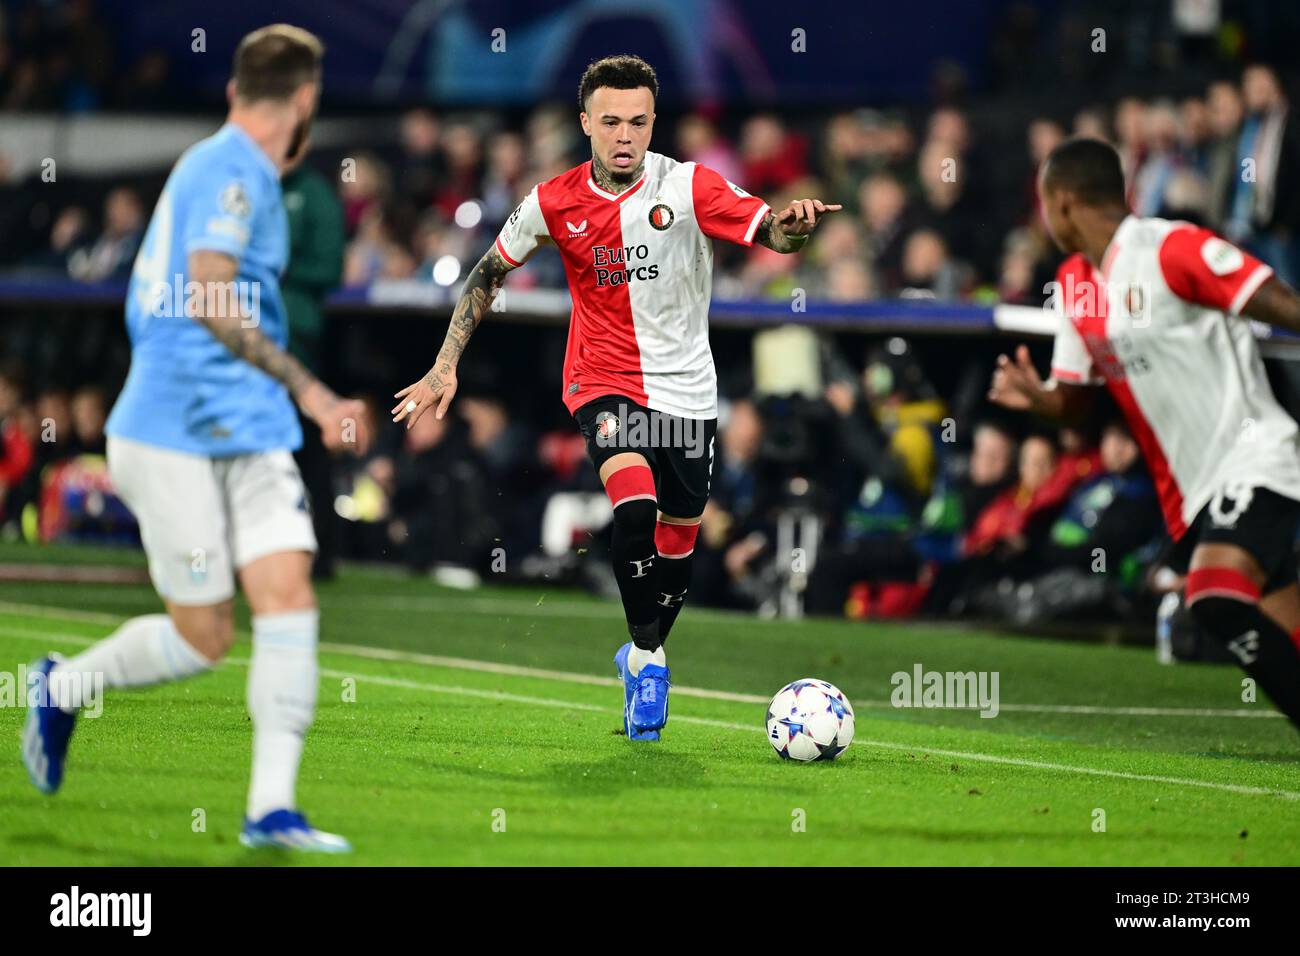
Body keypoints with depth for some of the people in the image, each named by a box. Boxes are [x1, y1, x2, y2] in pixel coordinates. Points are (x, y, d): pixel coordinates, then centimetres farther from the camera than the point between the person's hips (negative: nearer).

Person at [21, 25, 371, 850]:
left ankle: (272, 806, -9)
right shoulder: (230, 170, -14)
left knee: (289, 593, -8)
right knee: (203, 636, -2)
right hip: (177, 433, -8)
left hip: (252, 432, 8)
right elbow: (210, 299, -26)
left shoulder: (243, 173, 16)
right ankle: (63, 686, 25)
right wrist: (308, 391, -28)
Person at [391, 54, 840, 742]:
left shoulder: (689, 187, -12)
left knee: (678, 539, 9)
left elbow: (770, 232, -22)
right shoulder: (555, 203, -7)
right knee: (636, 505, -26)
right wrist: (445, 368, 2)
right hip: (602, 380, -1)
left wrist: (796, 223, -47)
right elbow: (489, 273, 7)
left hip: (686, 388, 1)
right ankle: (648, 655, -10)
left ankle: (643, 658, 35)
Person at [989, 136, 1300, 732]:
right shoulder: (1074, 285, 13)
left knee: (1216, 595, -29)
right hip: (1190, 492, 8)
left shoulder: (1171, 248, -12)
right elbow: (1072, 398, 18)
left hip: (1252, 455, -8)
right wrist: (1033, 396, -4)